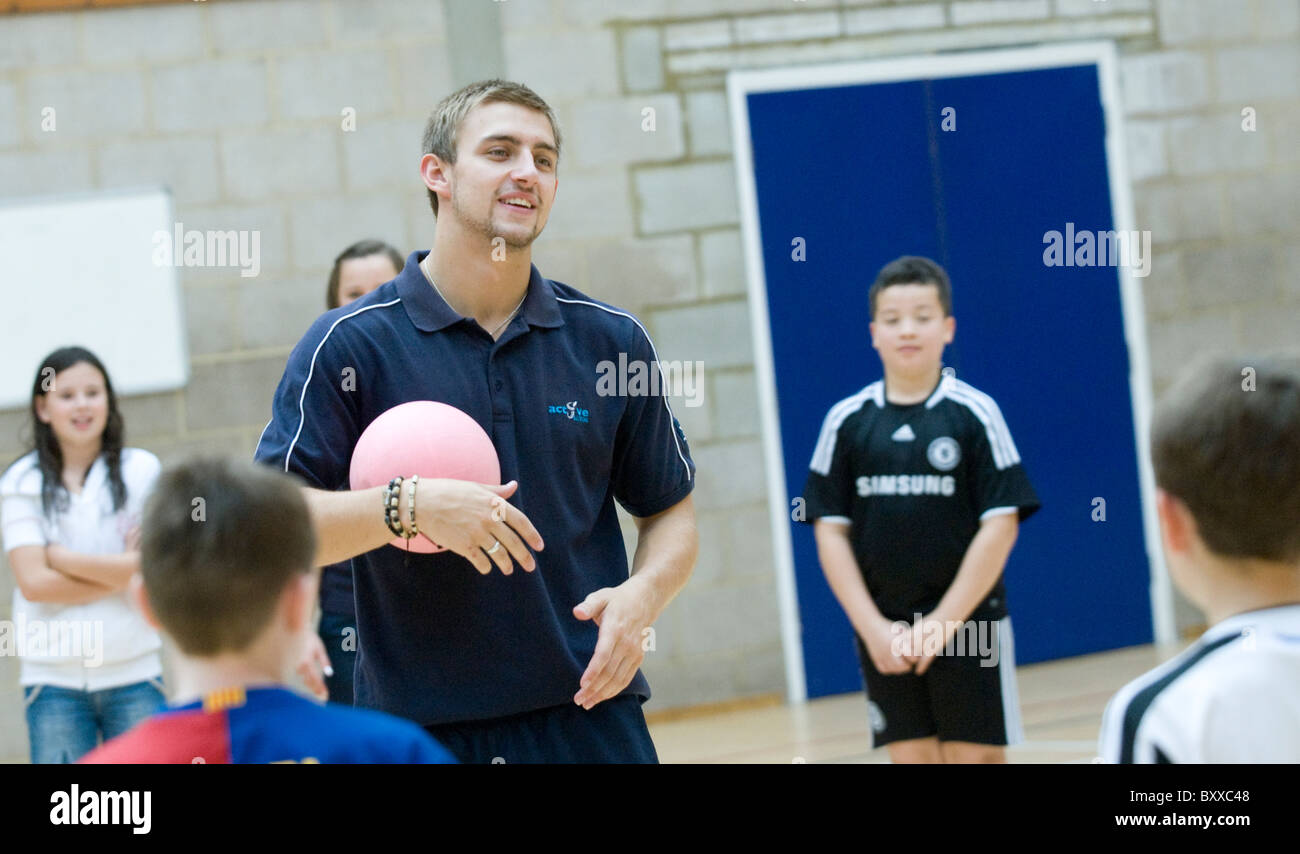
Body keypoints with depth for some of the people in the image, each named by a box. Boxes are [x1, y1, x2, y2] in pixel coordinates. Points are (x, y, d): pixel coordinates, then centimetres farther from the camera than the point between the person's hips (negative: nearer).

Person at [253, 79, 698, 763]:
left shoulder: (613, 340, 6)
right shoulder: (346, 344, -3)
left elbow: (668, 509, 13)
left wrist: (642, 595, -7)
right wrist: (409, 507, -22)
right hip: (419, 727, -2)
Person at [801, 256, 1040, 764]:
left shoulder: (974, 413, -4)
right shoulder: (846, 421, 2)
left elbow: (1000, 526, -8)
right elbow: (830, 530, 3)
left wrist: (941, 625, -12)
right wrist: (872, 627, -6)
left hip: (967, 625, -2)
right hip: (882, 635, 2)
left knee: (975, 758, 2)